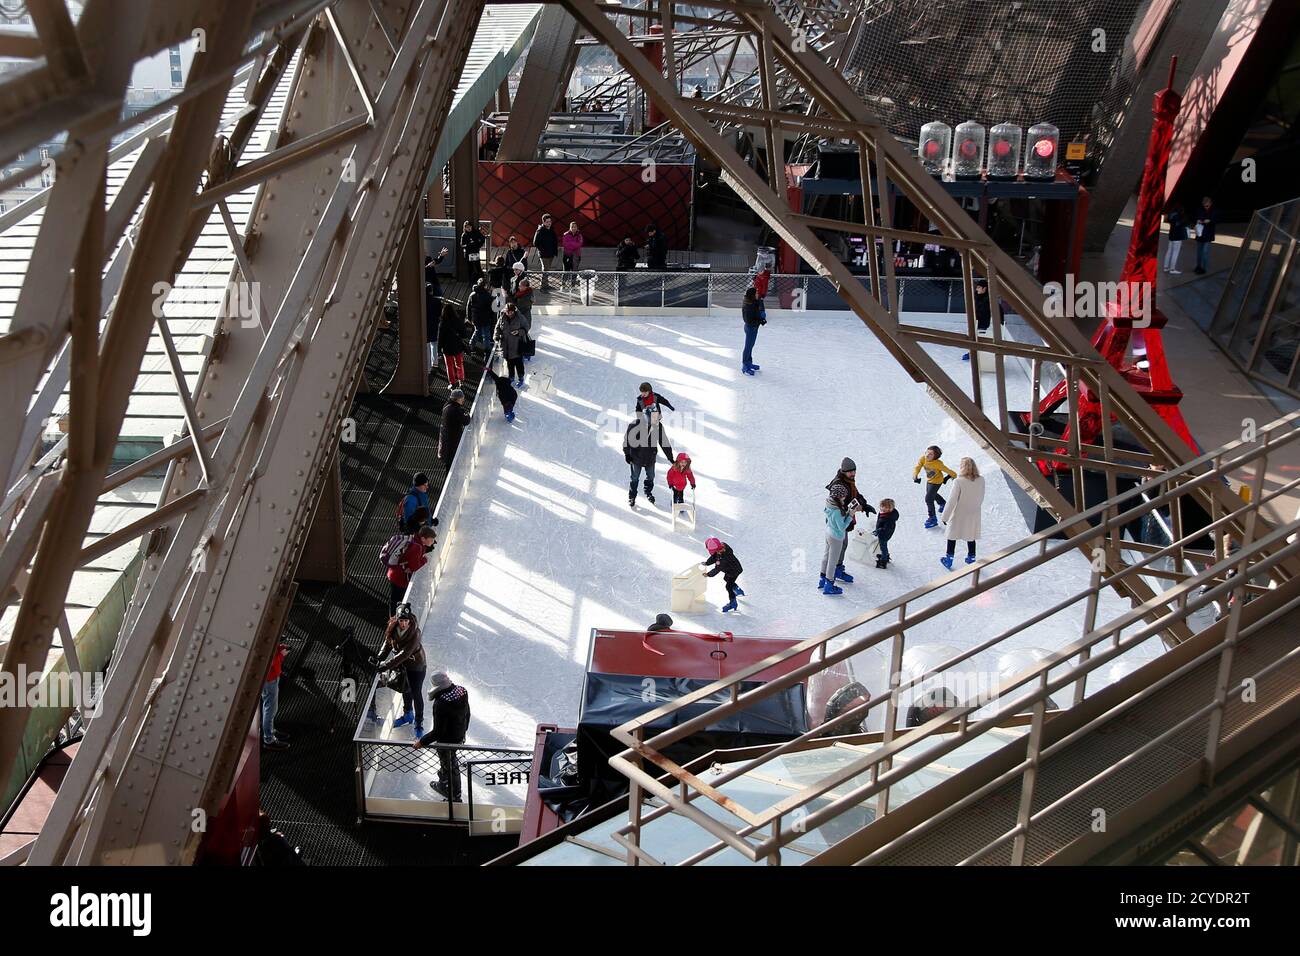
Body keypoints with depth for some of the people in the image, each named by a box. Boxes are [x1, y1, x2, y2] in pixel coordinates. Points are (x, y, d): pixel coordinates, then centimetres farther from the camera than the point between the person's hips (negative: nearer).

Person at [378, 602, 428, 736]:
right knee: (405, 690, 25)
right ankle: (407, 715, 49)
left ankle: (419, 723, 24)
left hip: (416, 666, -6)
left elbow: (404, 654, -37)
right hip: (402, 665, 6)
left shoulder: (414, 633, -34)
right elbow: (388, 643, -2)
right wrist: (379, 659, -13)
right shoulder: (393, 628, -18)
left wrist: (386, 665, -37)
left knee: (416, 694, 6)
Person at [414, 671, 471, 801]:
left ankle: (455, 798, 32)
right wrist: (463, 730, 21)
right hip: (460, 736, 8)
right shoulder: (461, 691, -12)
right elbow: (467, 714, 4)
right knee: (445, 761, 32)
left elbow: (438, 731, -29)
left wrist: (422, 741, -17)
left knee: (450, 767, 14)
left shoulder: (441, 704, -36)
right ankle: (443, 784, 57)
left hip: (447, 741, -8)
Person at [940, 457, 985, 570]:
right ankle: (971, 559, 32)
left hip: (959, 515, -4)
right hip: (973, 515, 4)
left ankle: (949, 560, 26)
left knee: (952, 536, 15)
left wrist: (945, 516, -10)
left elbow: (952, 501, -20)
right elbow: (981, 498, 2)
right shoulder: (981, 480, -11)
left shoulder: (959, 482, -25)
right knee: (971, 537, 21)